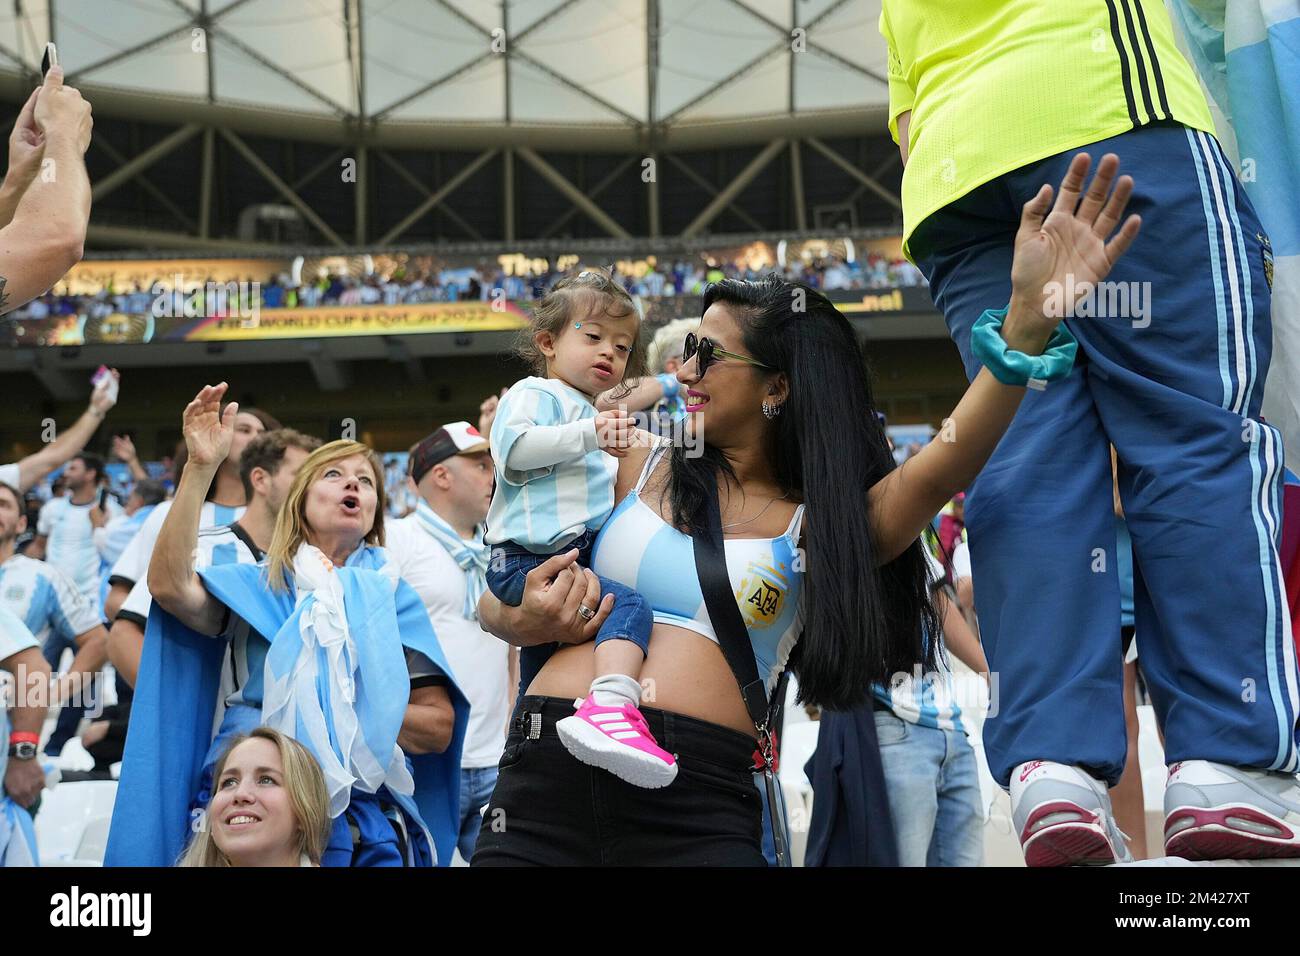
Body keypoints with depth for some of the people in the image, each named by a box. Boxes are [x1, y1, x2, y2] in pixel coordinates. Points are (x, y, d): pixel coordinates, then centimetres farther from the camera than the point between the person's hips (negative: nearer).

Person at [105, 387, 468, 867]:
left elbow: (439, 726, 6)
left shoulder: (391, 597, 11)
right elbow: (170, 587, -12)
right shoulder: (254, 587, 10)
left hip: (365, 816, 1)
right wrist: (200, 468, -17)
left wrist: (350, 711, -8)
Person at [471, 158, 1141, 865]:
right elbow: (497, 599, 20)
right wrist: (528, 622, -6)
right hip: (548, 772, 2)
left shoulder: (823, 523, 10)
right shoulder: (640, 468, 15)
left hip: (702, 805, -1)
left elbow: (943, 468, -10)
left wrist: (1029, 317, -26)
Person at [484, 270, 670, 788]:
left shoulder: (585, 413, 33)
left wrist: (612, 456, 29)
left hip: (570, 559, 12)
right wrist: (589, 434, -22)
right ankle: (609, 707, -53)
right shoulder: (535, 393, 1)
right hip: (530, 560, -12)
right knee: (629, 604, -33)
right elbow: (513, 448, -20)